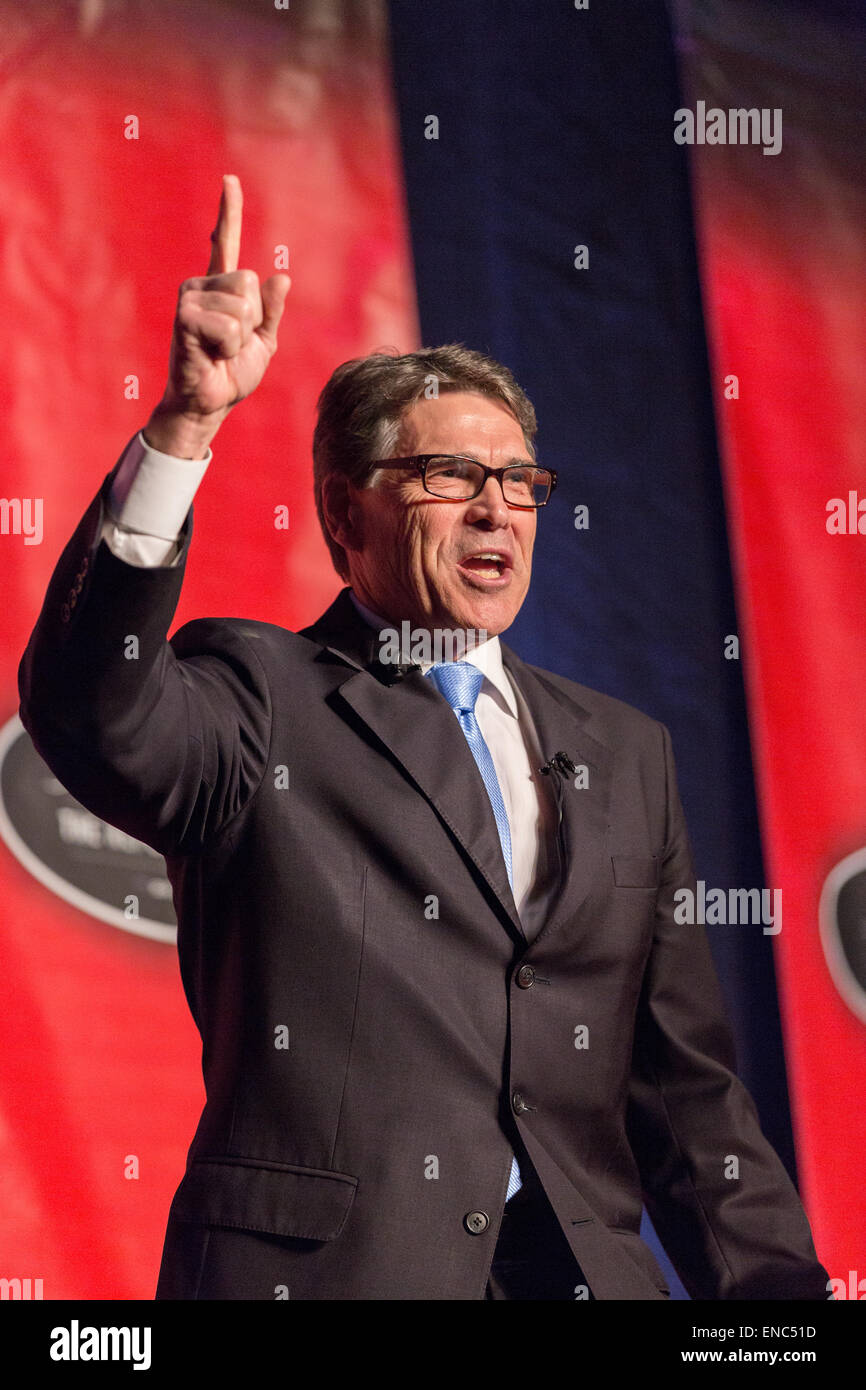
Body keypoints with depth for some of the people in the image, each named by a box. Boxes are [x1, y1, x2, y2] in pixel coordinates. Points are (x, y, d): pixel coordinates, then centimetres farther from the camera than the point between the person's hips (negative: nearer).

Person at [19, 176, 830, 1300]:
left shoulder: (623, 754, 17)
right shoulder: (258, 704, 3)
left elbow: (685, 1082, 17)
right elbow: (93, 712, -21)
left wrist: (781, 1285, 6)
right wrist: (188, 423, -29)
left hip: (586, 1271, 5)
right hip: (314, 1268, -4)